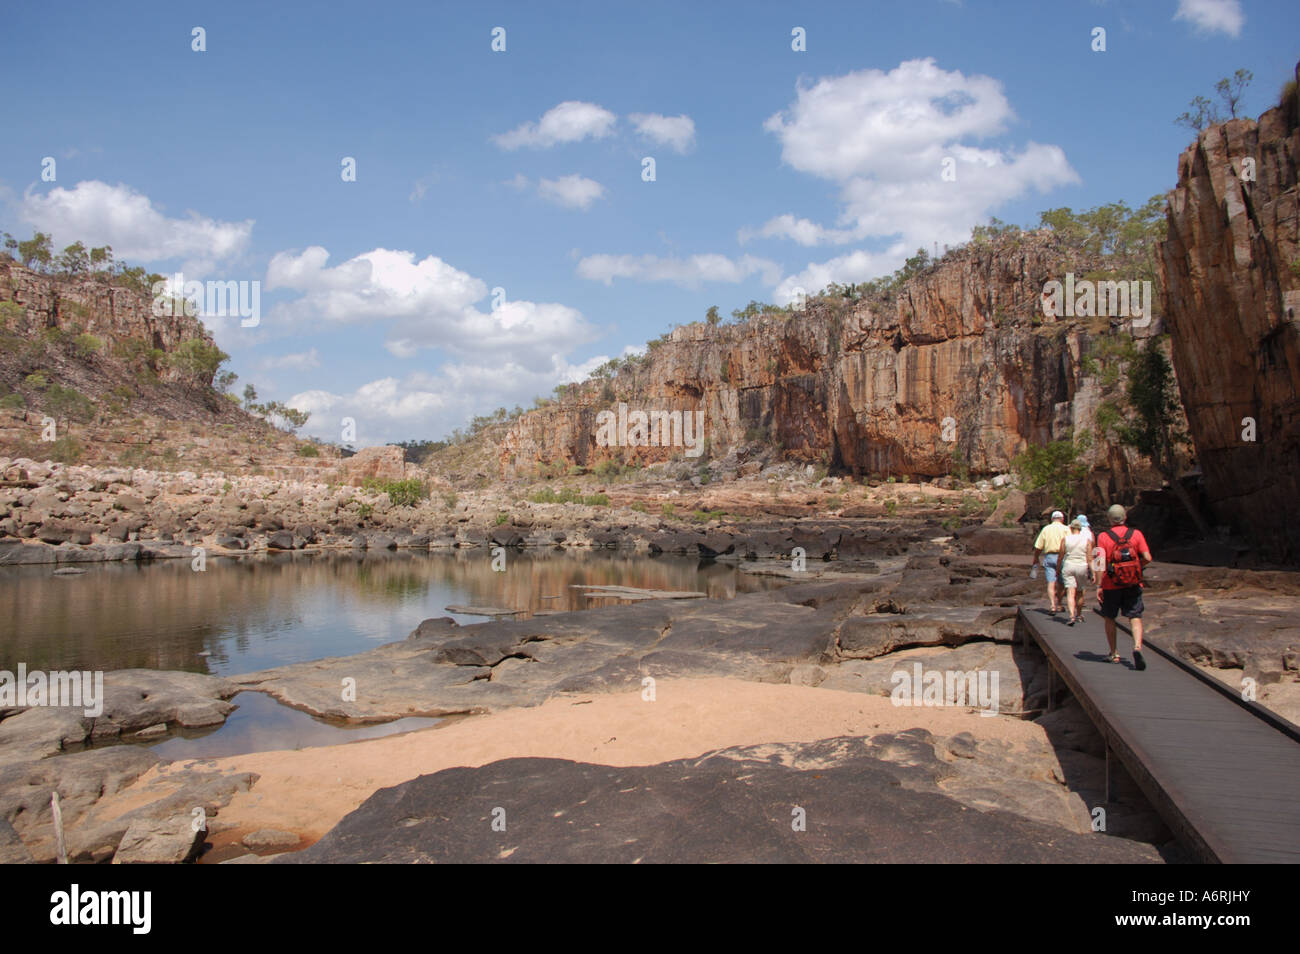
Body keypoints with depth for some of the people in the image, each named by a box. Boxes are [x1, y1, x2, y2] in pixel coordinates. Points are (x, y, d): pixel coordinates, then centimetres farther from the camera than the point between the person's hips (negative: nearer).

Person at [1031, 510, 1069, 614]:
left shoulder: (1046, 529, 7)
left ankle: (1053, 606, -15)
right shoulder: (1065, 529, 2)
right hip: (1061, 558, -1)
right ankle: (1058, 605, 18)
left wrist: (1035, 559, 16)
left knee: (1051, 583, -4)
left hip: (1049, 557, 1)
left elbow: (1038, 547, 4)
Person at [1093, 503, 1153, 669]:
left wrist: (1099, 586, -10)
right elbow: (1147, 558, -6)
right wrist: (1137, 566, 15)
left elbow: (1101, 563, -12)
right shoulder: (1136, 534, -1)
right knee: (1135, 617, 1)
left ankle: (1114, 653, 20)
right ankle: (1137, 647, -23)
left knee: (1110, 618, 15)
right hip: (1133, 585, 1)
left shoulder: (1103, 536, -6)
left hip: (1111, 585, -1)